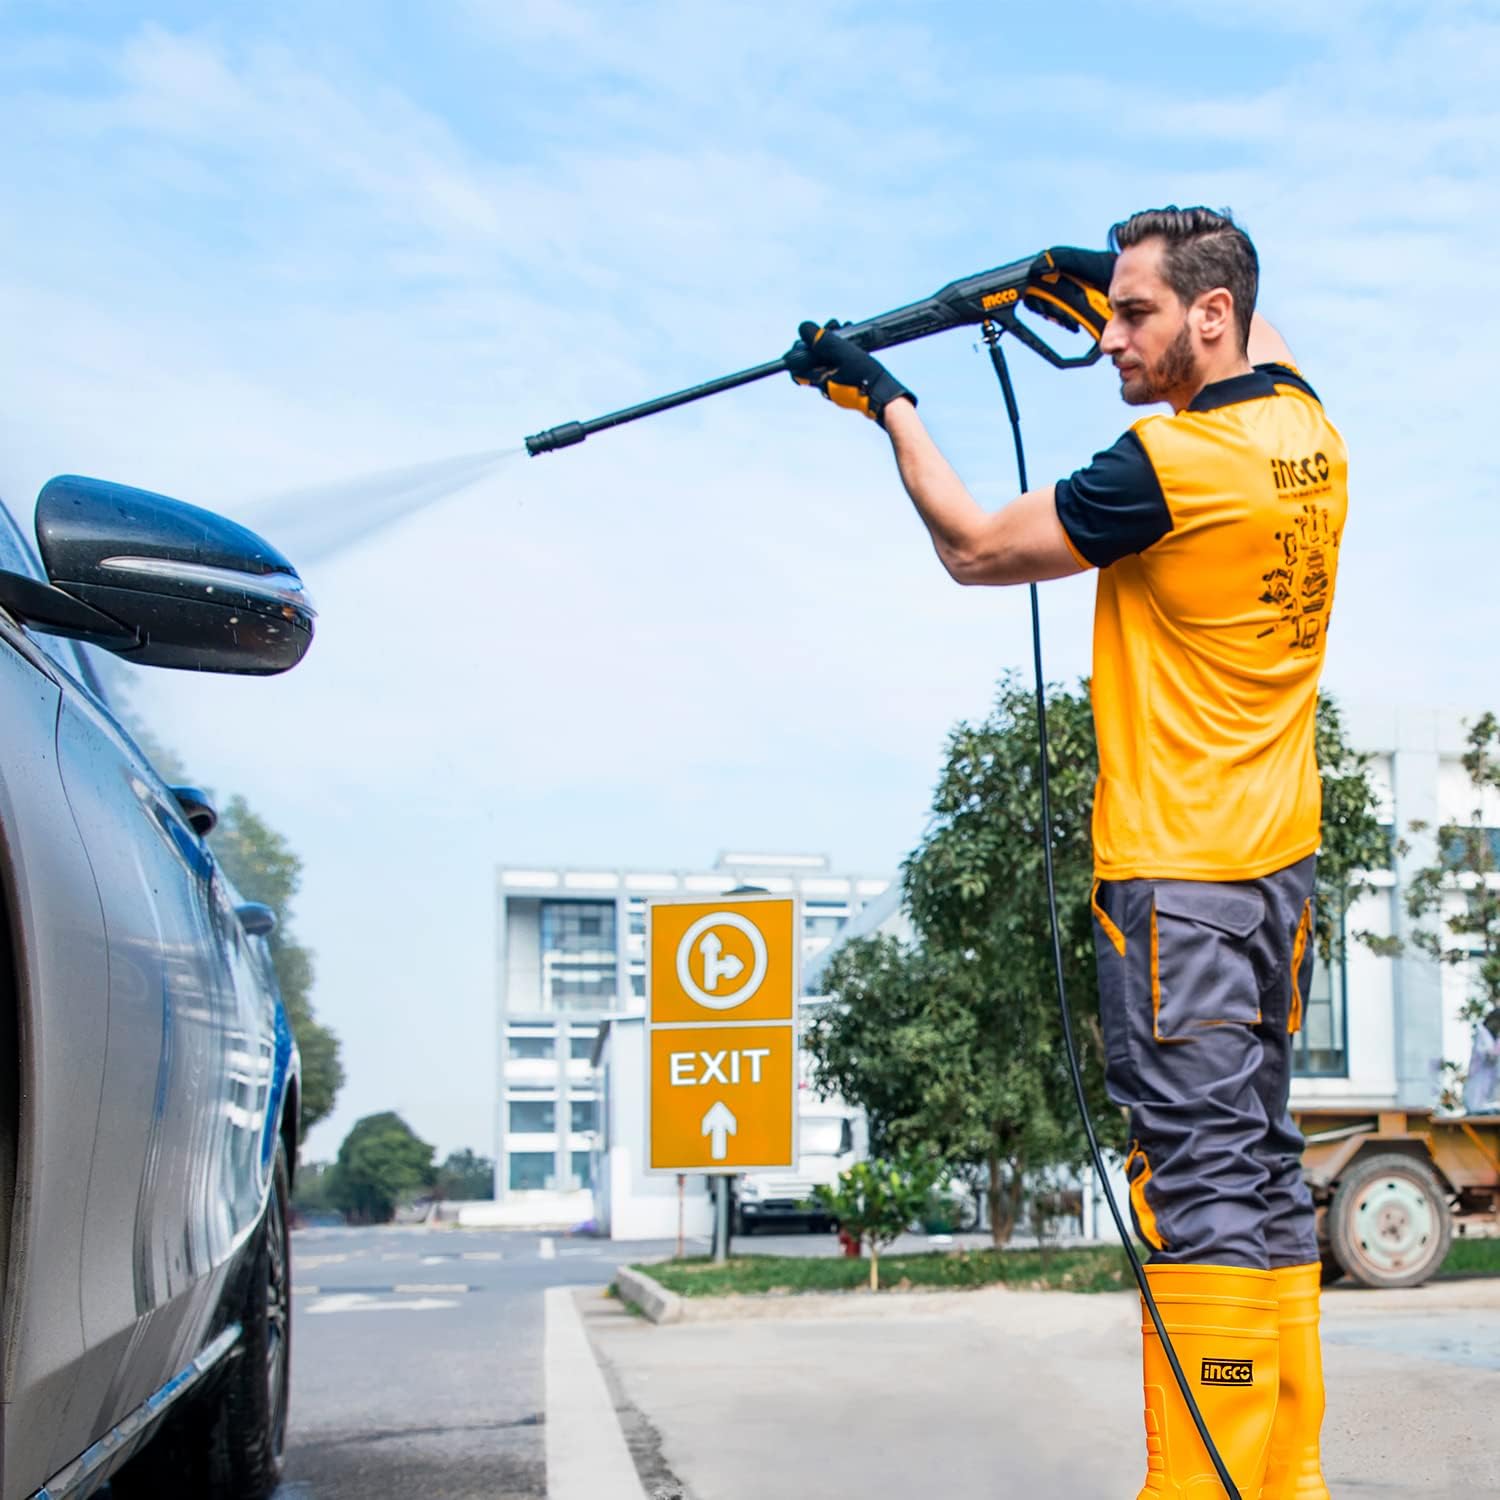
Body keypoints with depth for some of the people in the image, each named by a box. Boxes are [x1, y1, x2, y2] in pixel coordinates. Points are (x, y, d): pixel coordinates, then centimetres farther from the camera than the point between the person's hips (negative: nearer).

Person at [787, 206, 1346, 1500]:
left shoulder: (1173, 462, -16)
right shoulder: (1306, 430, 8)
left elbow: (977, 548, -6)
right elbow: (1262, 348, 34)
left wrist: (887, 401, 6)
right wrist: (1107, 284, 31)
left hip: (1177, 868, -9)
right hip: (1279, 861, 9)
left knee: (1199, 1174, -8)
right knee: (1261, 1162, 12)